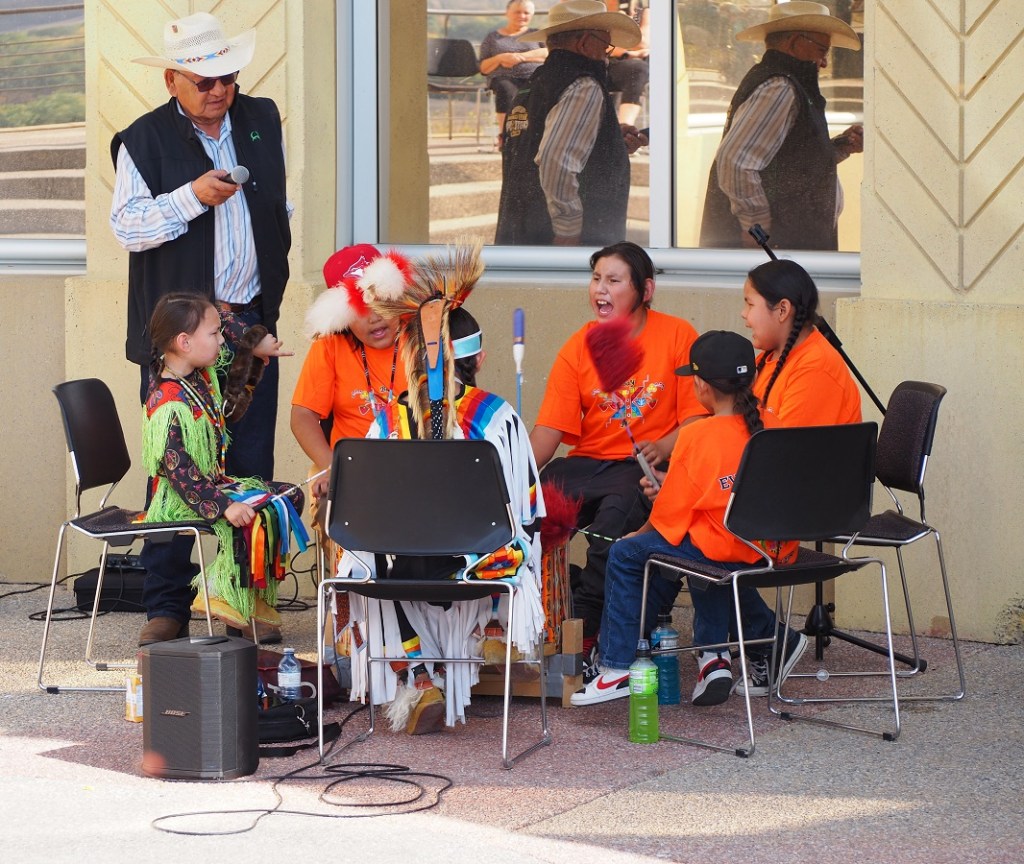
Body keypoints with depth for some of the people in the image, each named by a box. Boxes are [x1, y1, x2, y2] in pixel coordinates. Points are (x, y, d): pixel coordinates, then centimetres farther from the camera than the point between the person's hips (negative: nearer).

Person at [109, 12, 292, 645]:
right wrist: (192, 197, -22)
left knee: (252, 467, 3)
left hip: (251, 324, 4)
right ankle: (164, 605, 6)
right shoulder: (145, 140, -3)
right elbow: (127, 226, -10)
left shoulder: (262, 121, 11)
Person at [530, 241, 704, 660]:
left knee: (616, 513, -35)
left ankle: (585, 629, -22)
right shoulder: (577, 348, 7)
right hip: (587, 463, 4)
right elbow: (550, 428, 0)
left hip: (645, 467, -3)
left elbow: (697, 416, -1)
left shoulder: (677, 336, 0)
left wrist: (662, 448, -21)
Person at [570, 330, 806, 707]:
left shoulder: (695, 436, -12)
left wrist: (641, 534, 15)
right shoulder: (772, 429, 2)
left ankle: (616, 667, 9)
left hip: (723, 549, -6)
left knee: (625, 556, 8)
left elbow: (671, 512, -5)